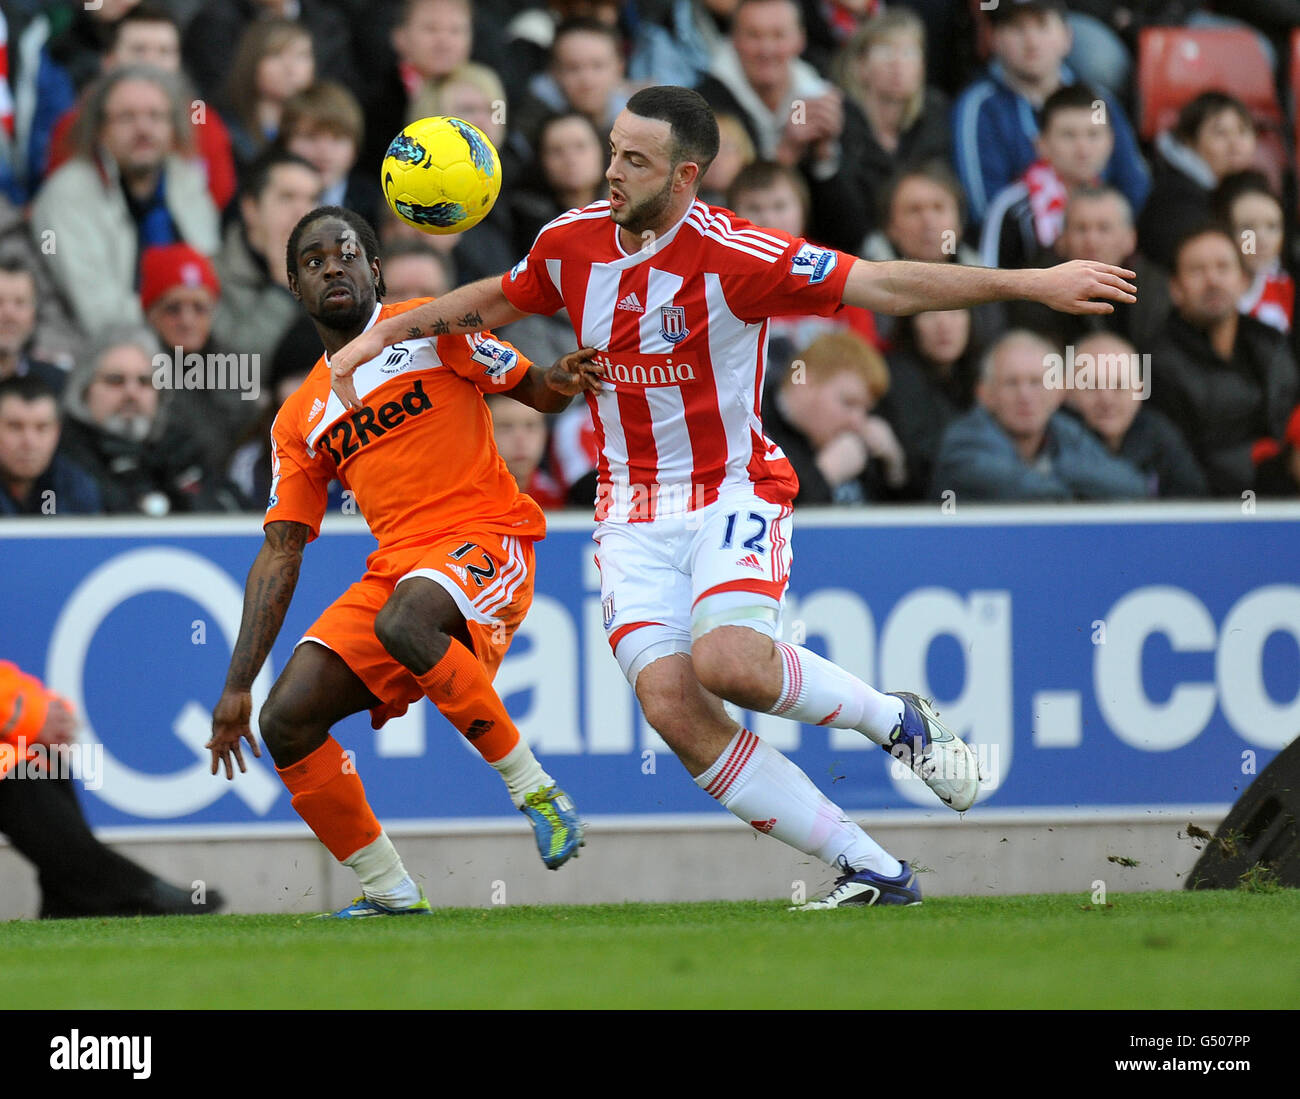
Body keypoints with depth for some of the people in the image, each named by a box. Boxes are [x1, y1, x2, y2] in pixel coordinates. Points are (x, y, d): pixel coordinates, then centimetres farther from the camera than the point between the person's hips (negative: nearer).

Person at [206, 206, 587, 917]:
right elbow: (280, 553, 16)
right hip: (396, 562, 6)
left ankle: (533, 787, -21)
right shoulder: (299, 419, 18)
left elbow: (541, 393, 7)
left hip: (486, 538, -6)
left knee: (402, 623, -38)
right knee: (287, 720, -11)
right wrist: (238, 686, 8)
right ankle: (389, 891, 0)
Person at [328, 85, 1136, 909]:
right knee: (673, 709, -16)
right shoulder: (573, 242, 0)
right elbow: (497, 300, 22)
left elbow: (886, 286, -16)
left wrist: (1033, 283, -21)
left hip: (733, 493, -5)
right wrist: (383, 335, 18)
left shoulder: (734, 256, -16)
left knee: (728, 661, -32)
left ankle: (897, 720, -2)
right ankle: (872, 871, -10)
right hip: (635, 514, 5)